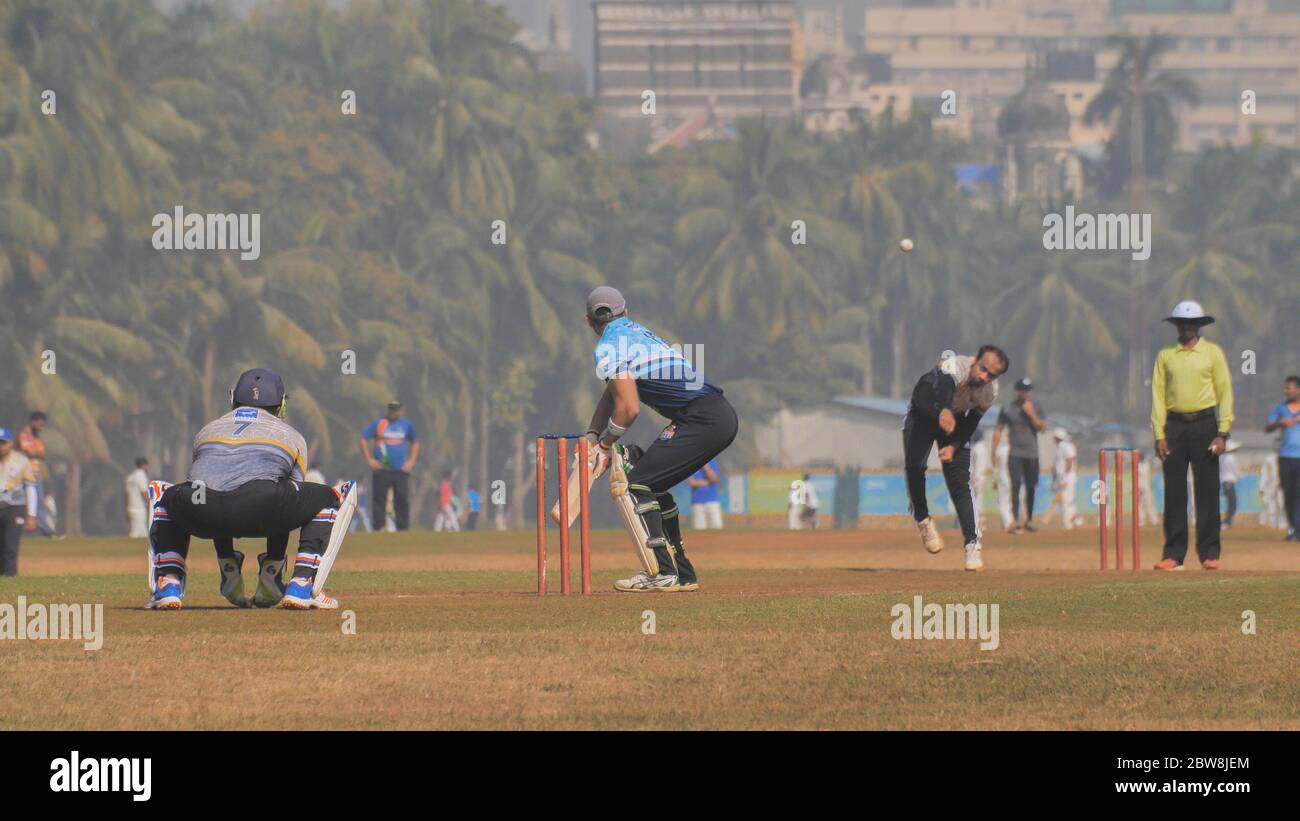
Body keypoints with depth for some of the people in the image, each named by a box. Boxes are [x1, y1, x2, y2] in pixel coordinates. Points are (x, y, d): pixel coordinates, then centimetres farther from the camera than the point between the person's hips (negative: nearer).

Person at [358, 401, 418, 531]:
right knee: (378, 500, -3)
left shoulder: (406, 424, 9)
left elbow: (415, 443, 21)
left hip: (401, 470, 2)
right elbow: (362, 440, 3)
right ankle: (378, 529, 1)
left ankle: (403, 529, 3)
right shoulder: (378, 423, 1)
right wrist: (369, 459, -4)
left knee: (403, 500, -2)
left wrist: (411, 461, 9)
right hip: (382, 470, -2)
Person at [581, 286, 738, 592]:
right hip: (723, 416, 9)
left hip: (703, 421, -9)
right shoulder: (637, 331, 23)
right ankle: (681, 574, 22)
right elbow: (613, 392, 28)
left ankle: (662, 574, -14)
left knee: (630, 484, -8)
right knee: (653, 485, 21)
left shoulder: (608, 349, -5)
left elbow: (629, 408, -13)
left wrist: (606, 444, 1)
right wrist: (592, 436, 19)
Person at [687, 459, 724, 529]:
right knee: (699, 529, -4)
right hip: (697, 501, 0)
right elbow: (691, 482, -8)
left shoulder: (712, 462, 6)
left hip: (712, 500, 0)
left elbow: (714, 479, -9)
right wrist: (707, 482, -5)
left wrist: (706, 465, -13)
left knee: (717, 526, -8)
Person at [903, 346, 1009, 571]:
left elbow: (971, 424, -11)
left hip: (957, 418, 3)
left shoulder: (990, 392, -21)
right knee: (913, 464, -24)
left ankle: (972, 544, -7)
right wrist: (944, 411, -80)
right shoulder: (955, 367, -37)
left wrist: (953, 446, -27)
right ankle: (922, 519, -3)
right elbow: (944, 387, -59)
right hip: (924, 411, -3)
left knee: (960, 481, -7)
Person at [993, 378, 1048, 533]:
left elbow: (1042, 428, -3)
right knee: (1016, 486, -12)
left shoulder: (1037, 410, 9)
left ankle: (1029, 521, 19)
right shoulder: (1008, 410, 2)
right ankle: (1015, 522, -18)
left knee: (1031, 488, 7)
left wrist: (1031, 414, -12)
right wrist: (994, 451, -1)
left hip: (1032, 455, 3)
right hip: (1015, 455, -3)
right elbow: (998, 430, 5)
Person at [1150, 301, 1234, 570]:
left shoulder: (1213, 353, 5)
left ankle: (1209, 553, 0)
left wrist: (1223, 433, -6)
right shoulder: (1165, 356, 10)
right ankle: (1173, 554, 3)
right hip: (1175, 425, 2)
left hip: (1204, 424, -2)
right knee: (1174, 491, 0)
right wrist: (1159, 434, -2)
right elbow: (1158, 395, 8)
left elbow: (1225, 393, 2)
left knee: (1207, 490, -4)